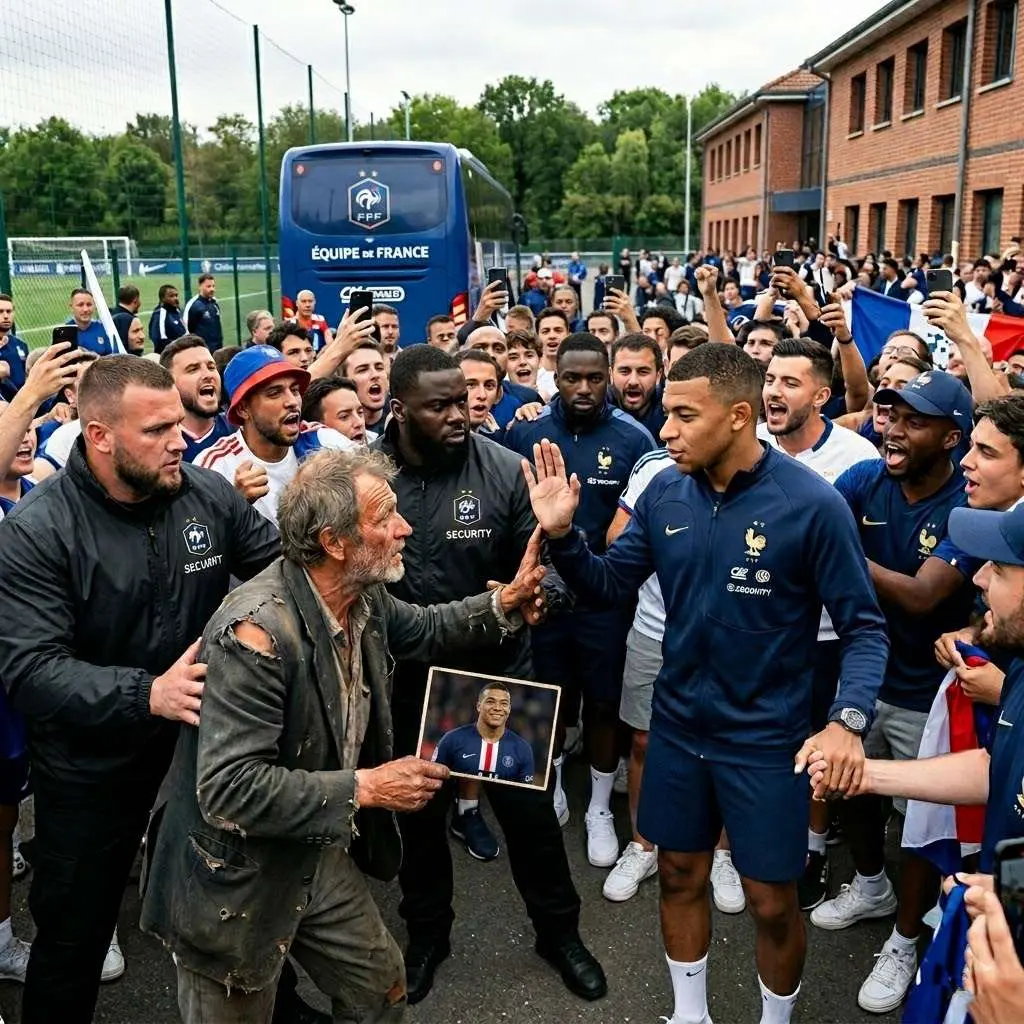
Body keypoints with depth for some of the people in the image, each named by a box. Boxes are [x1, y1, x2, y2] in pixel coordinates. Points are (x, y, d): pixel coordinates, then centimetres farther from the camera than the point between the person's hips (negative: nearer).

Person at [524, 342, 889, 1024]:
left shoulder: (812, 504, -19)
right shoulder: (665, 493, -5)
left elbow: (864, 627, -13)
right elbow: (609, 584, 2)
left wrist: (849, 720, -29)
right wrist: (562, 533, -16)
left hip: (766, 736, -4)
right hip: (678, 725, 4)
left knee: (771, 902, 10)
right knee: (680, 875, 20)